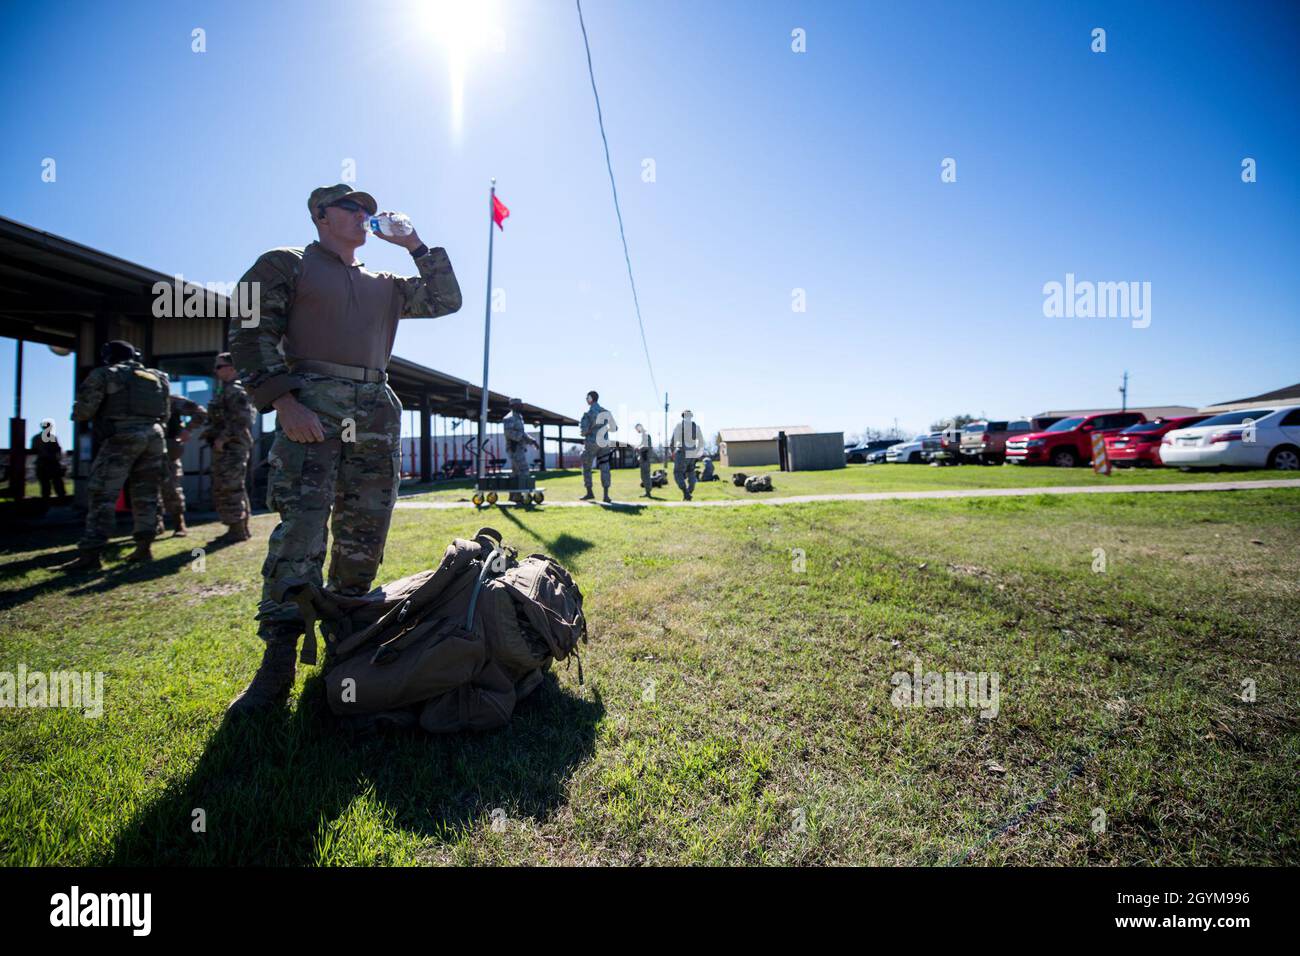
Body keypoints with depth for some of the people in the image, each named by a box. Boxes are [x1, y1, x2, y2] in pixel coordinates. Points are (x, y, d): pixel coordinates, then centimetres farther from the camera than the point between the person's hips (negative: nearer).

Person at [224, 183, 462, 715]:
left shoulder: (385, 286, 26)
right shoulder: (286, 265, 12)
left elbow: (446, 301, 24)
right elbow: (250, 335, 1)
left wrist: (415, 245, 20)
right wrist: (283, 402, -13)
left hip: (378, 414, 5)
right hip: (313, 409, -5)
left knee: (362, 539, 3)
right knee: (299, 531, -15)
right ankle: (277, 664, -9)